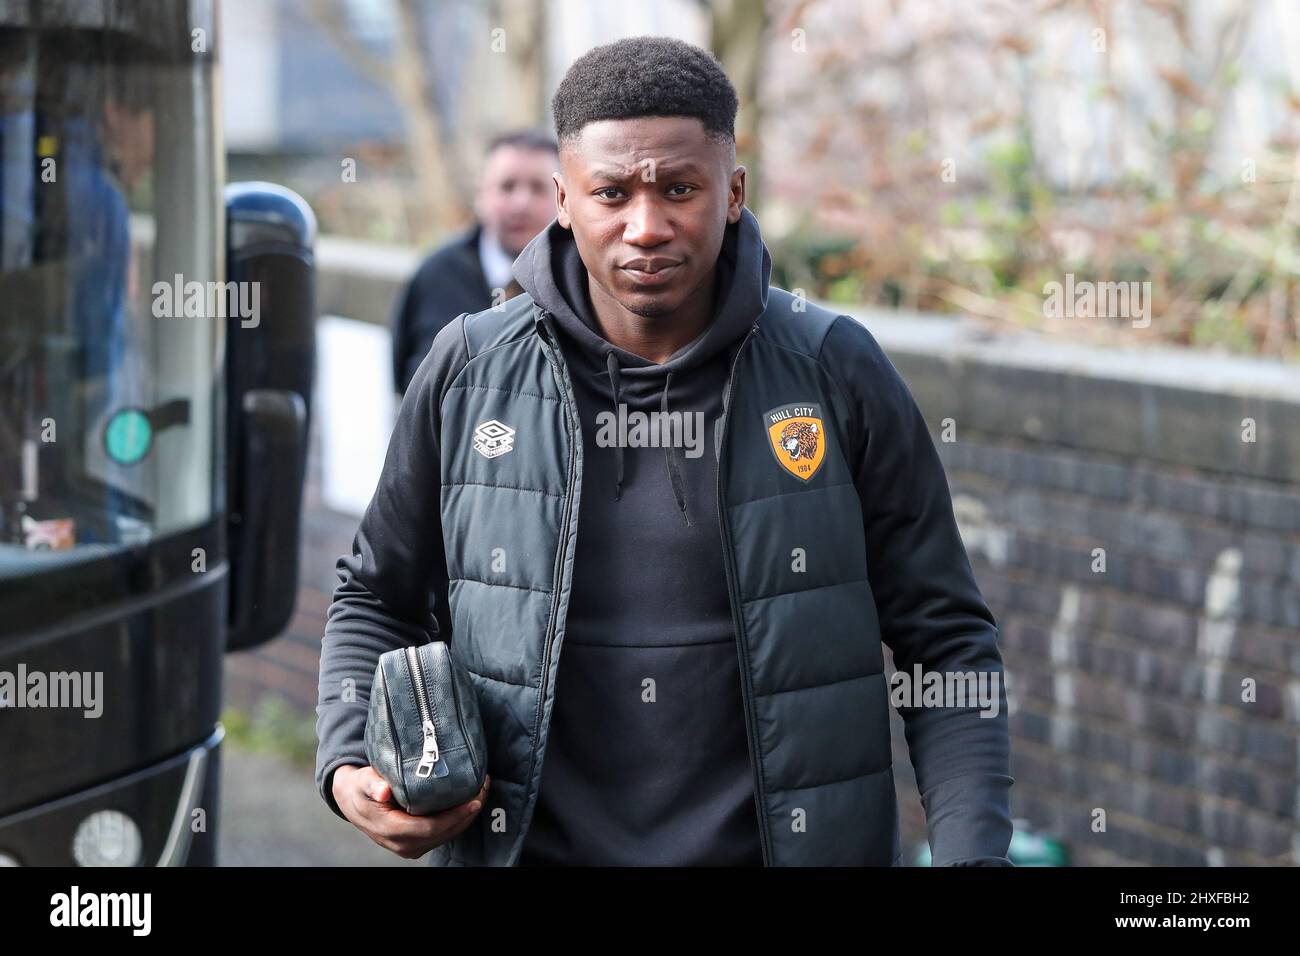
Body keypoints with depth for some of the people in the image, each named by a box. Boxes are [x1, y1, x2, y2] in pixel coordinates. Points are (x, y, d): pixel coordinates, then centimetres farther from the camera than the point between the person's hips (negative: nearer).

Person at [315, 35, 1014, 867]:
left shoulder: (836, 372, -5)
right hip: (532, 843, 1)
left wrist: (973, 853, -13)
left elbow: (946, 639, -2)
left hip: (786, 842, -1)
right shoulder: (468, 374, -3)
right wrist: (349, 766, -6)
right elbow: (378, 598, 11)